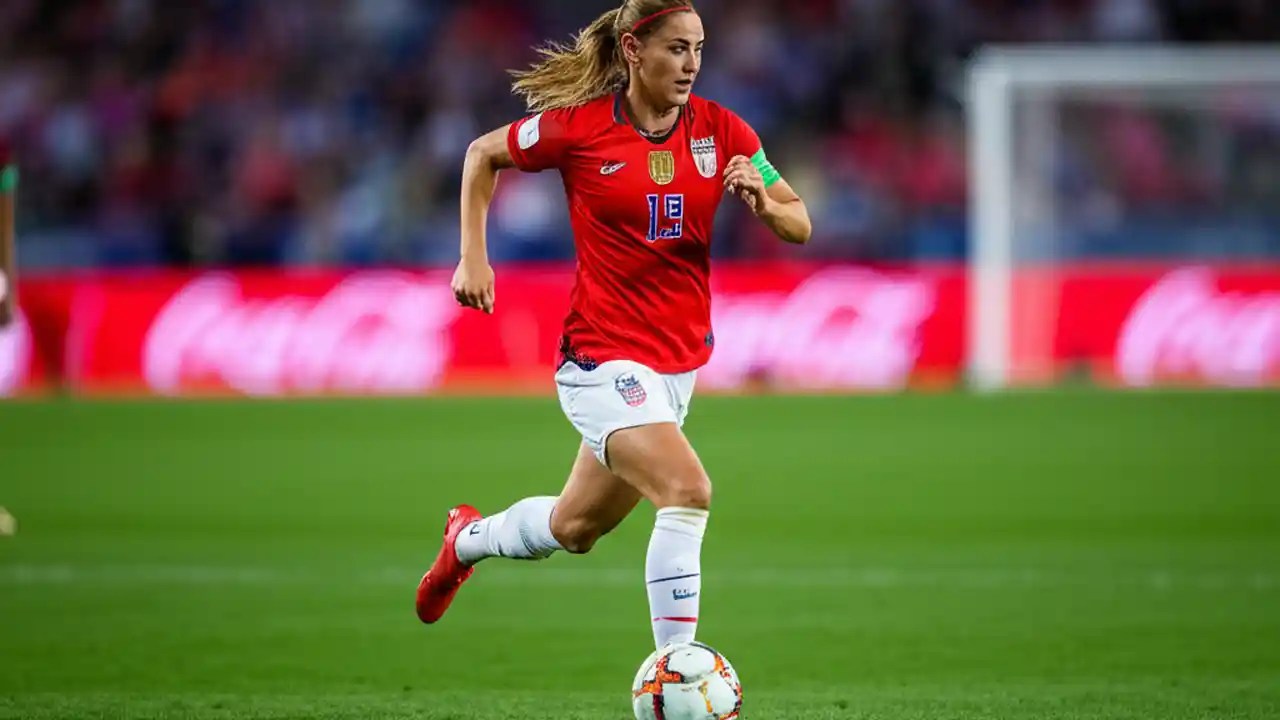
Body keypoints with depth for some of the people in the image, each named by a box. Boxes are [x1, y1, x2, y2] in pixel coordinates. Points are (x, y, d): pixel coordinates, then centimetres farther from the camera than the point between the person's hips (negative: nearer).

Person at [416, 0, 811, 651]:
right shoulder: (579, 127, -10)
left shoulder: (720, 131, -1)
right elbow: (483, 155, 7)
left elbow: (800, 226, 4)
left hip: (678, 363, 6)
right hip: (603, 359, -6)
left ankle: (469, 539, 50)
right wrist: (473, 257, -1)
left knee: (575, 529, 20)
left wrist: (763, 203, -18)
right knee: (688, 491, -27)